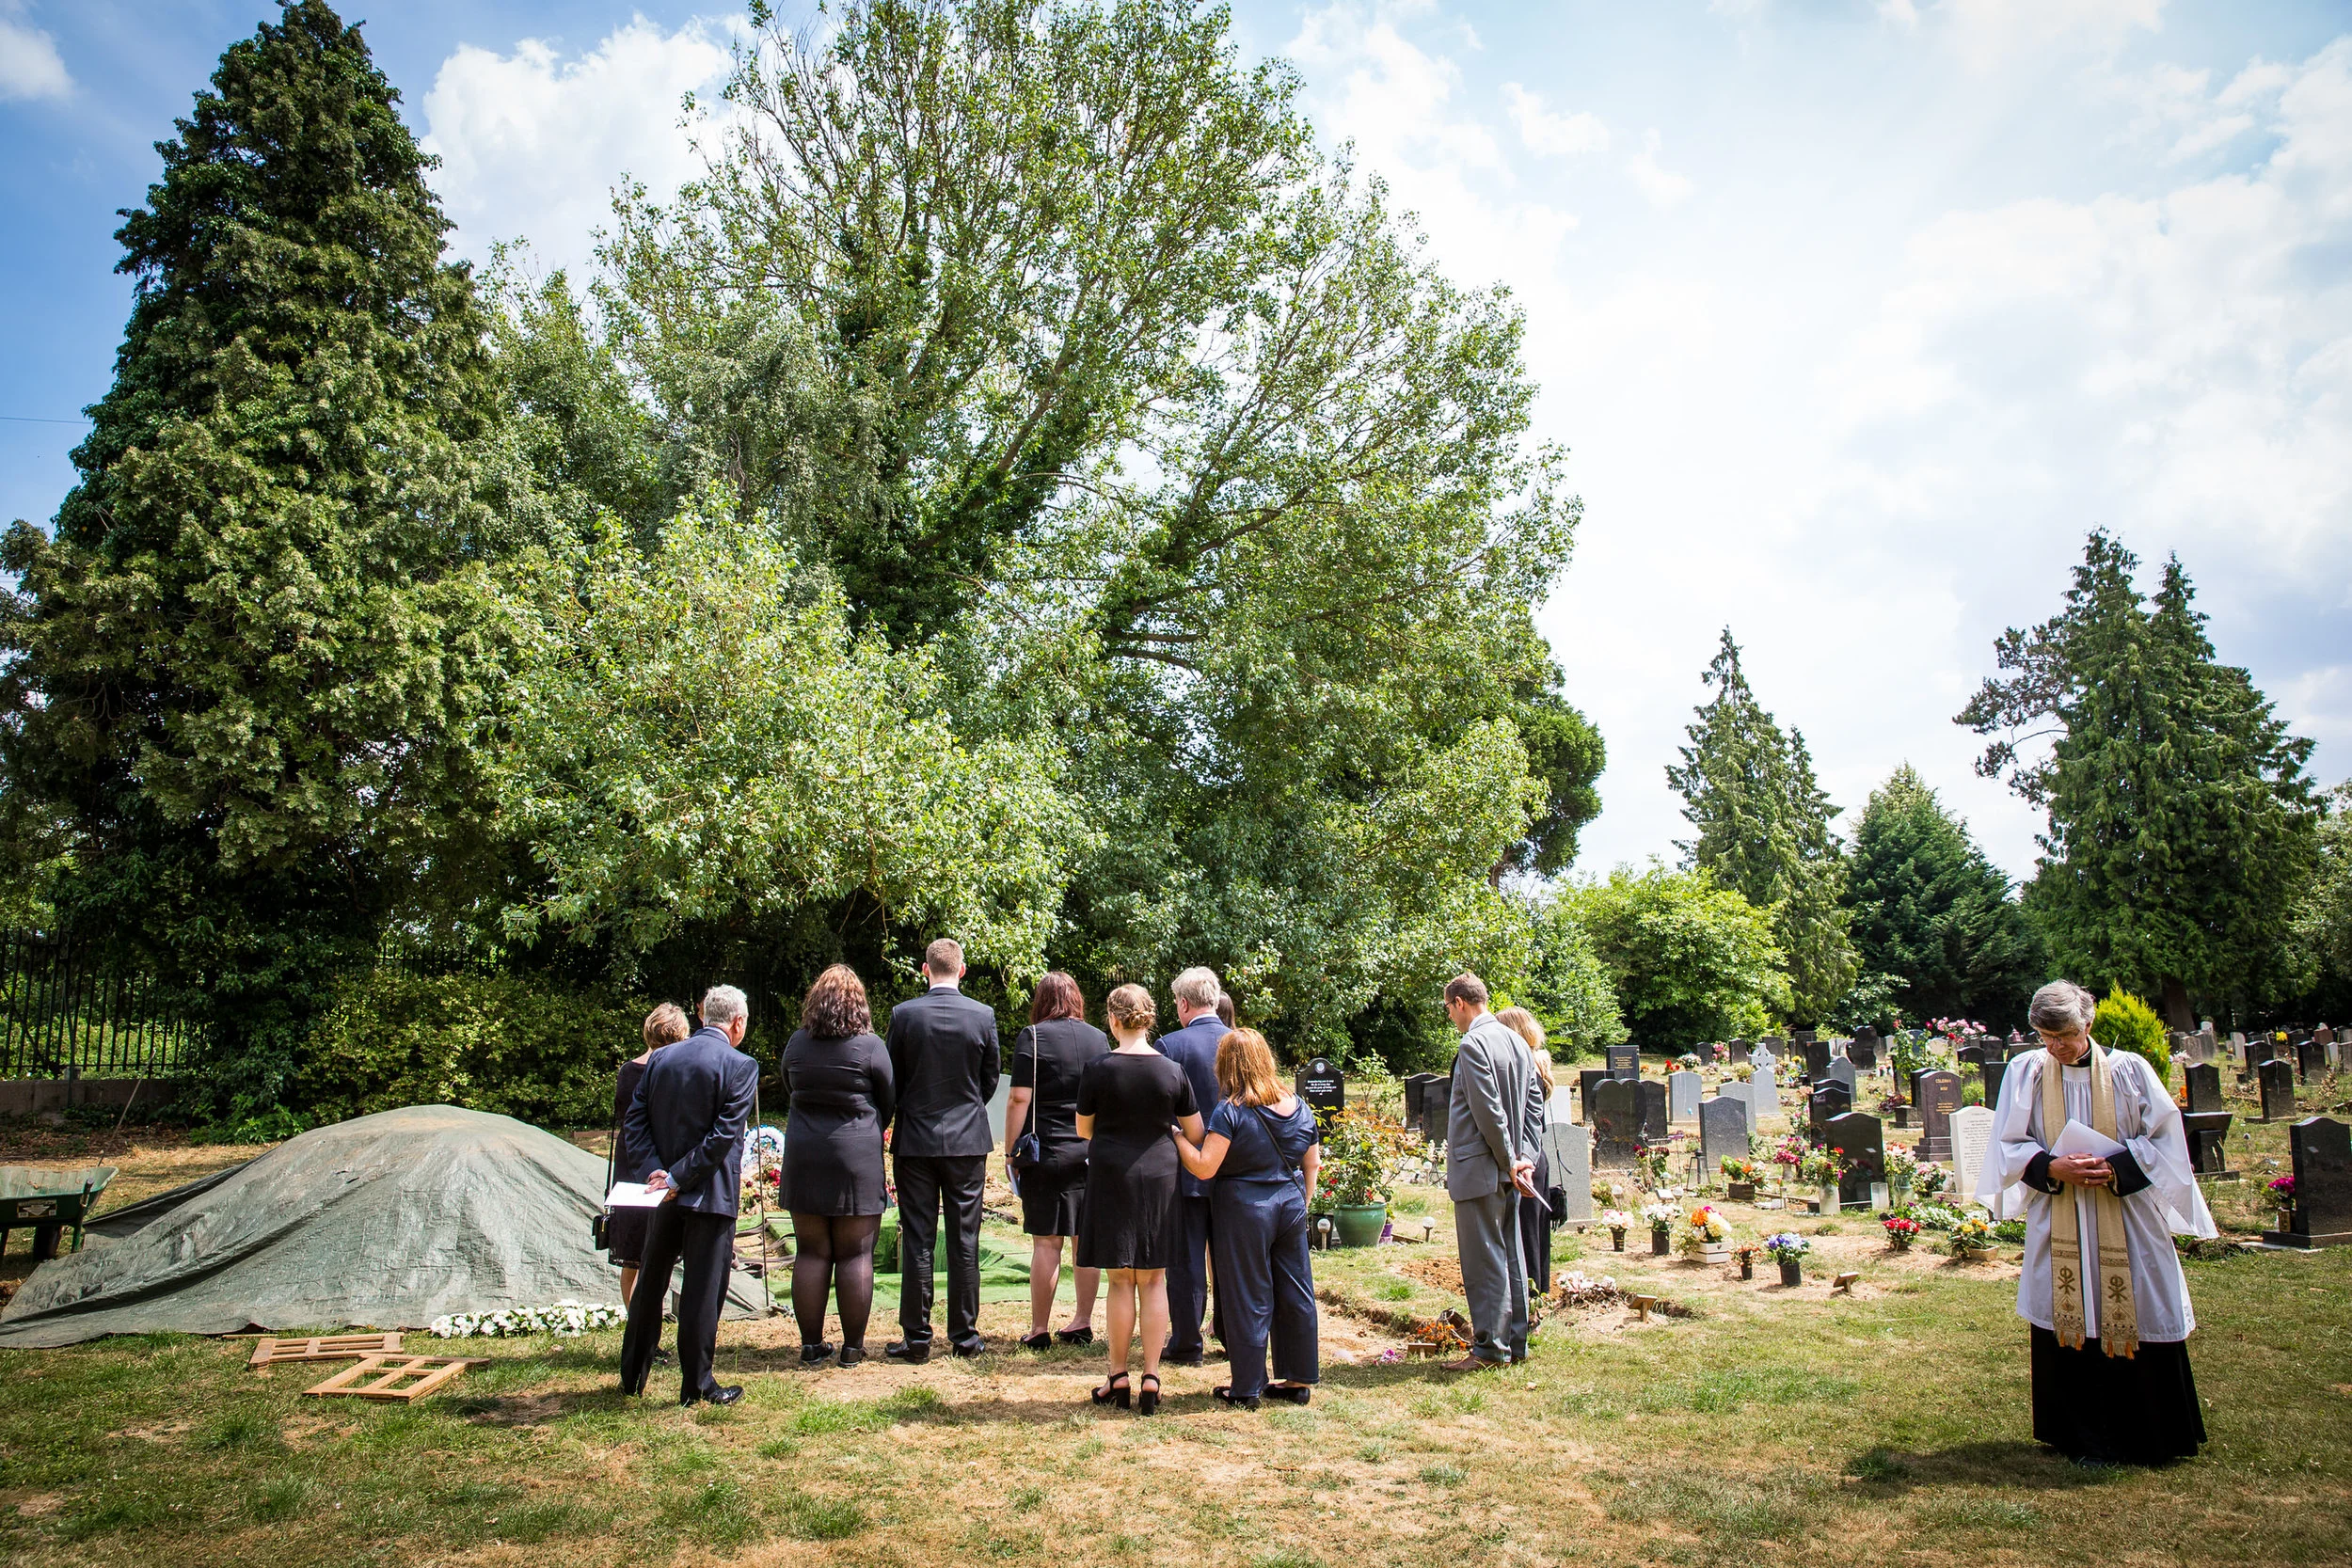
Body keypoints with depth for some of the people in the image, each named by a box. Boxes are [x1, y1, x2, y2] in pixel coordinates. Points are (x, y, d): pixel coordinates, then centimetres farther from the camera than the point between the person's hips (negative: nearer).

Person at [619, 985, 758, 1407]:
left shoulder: (660, 1058, 7)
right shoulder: (740, 1066, -12)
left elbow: (634, 1121, 3)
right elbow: (724, 1135, -18)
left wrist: (656, 1168, -5)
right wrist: (681, 1178, -14)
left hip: (663, 1189, 6)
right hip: (710, 1195, -6)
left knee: (650, 1283, 17)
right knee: (702, 1290, 2)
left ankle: (632, 1376, 28)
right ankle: (696, 1384, 9)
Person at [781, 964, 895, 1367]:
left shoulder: (796, 1044, 1)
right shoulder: (870, 1046, -8)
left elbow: (791, 1093, 13)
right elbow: (887, 1104, 2)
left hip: (803, 1160, 3)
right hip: (857, 1160, -3)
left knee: (810, 1253, 10)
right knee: (855, 1256, 4)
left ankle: (811, 1344, 14)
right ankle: (852, 1347, 9)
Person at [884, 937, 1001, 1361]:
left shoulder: (904, 1013, -7)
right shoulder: (983, 1015, -4)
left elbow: (893, 1077, 1)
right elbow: (991, 1078, 5)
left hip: (915, 1140, -1)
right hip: (968, 1140, 1)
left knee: (917, 1243, 5)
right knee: (964, 1242, 7)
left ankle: (916, 1337, 9)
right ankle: (964, 1335, 14)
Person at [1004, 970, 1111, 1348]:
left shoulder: (1031, 1037, -5)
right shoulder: (1098, 1038, 8)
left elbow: (1019, 1099, -10)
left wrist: (1011, 1150, -3)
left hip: (1048, 1153, -4)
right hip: (1094, 1154, 4)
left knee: (1045, 1243, 1)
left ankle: (1039, 1329, 7)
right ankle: (1082, 1323, 18)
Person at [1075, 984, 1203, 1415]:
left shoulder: (1098, 1069, -10)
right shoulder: (1173, 1071, -4)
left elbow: (1083, 1129, 3)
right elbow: (1195, 1133, 4)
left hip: (1111, 1176, -2)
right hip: (1160, 1176, 2)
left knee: (1121, 1280, 6)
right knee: (1154, 1280, 9)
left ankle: (1118, 1377, 13)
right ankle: (1151, 1377, 10)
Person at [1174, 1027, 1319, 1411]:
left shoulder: (1230, 1111, -14)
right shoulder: (1298, 1107, 6)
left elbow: (1204, 1167, -18)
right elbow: (1311, 1164, 13)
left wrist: (1175, 1137, -6)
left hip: (1245, 1210, -6)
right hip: (1291, 1207, 6)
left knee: (1248, 1300, 3)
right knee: (1296, 1294, 12)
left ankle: (1247, 1388, 12)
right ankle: (1298, 1380, 21)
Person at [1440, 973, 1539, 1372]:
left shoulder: (1472, 1044, -16)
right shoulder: (1515, 1041, 11)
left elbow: (1488, 1110, -20)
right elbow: (1532, 1105, 12)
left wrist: (1510, 1161, -10)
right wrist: (1523, 1159, 9)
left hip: (1479, 1170, -9)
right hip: (1507, 1167, 9)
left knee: (1484, 1261, -1)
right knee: (1510, 1256, 14)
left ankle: (1490, 1347, 5)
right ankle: (1515, 1342, 22)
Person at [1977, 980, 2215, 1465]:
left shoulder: (2129, 1070, -3)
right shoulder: (2025, 1072, -1)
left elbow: (2164, 1138, -1)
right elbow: (2009, 1145, 2)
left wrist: (2114, 1167, -16)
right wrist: (2053, 1168, -15)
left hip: (2128, 1220, -1)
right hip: (2057, 1223, 1)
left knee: (2138, 1322, 4)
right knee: (2067, 1327, 5)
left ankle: (2155, 1436, 22)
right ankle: (2086, 1438, 18)